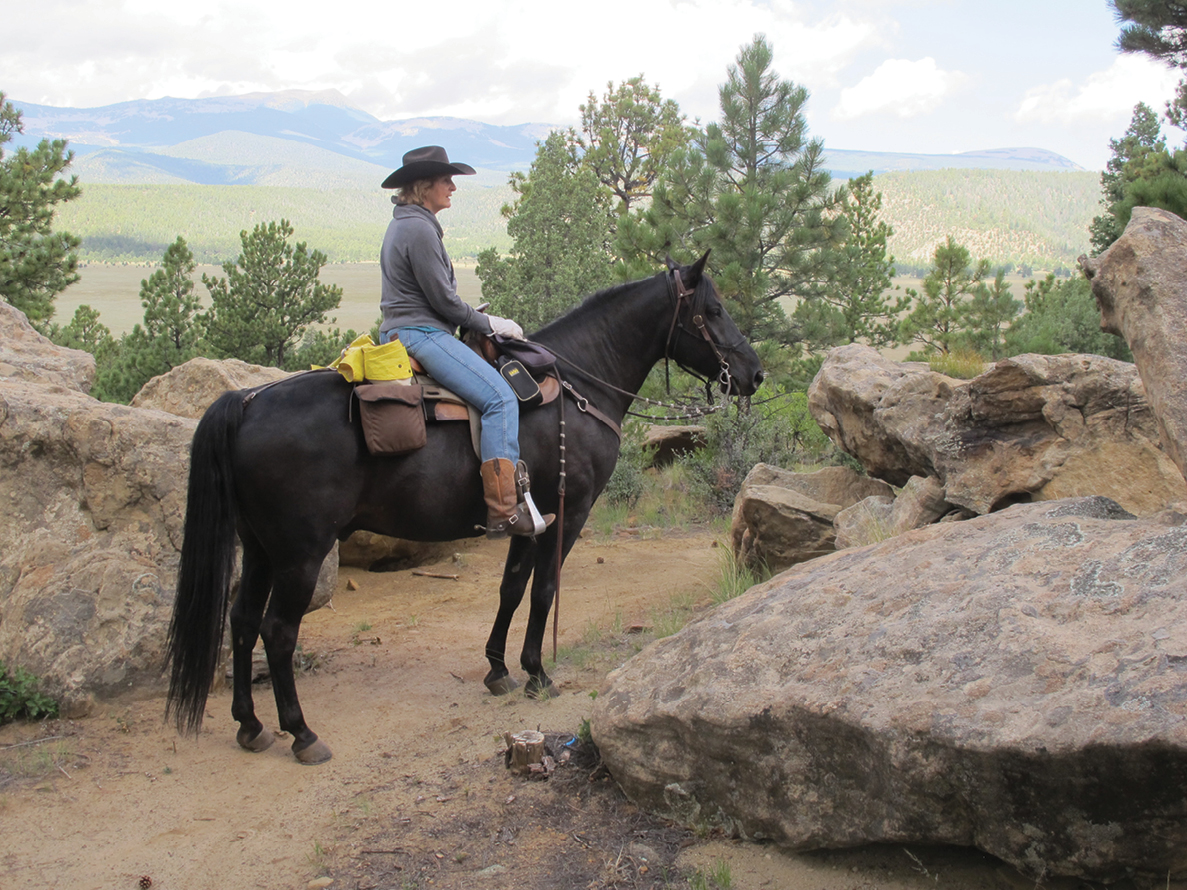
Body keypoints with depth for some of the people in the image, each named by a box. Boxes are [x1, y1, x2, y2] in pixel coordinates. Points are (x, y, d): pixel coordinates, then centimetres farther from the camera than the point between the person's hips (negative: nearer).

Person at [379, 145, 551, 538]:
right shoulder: (419, 229, -14)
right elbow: (443, 300, -16)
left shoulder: (405, 224, 19)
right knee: (500, 398, -22)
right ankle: (504, 511, -28)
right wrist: (489, 324, -3)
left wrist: (478, 319, 17)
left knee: (496, 395, 24)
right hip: (421, 335, -12)